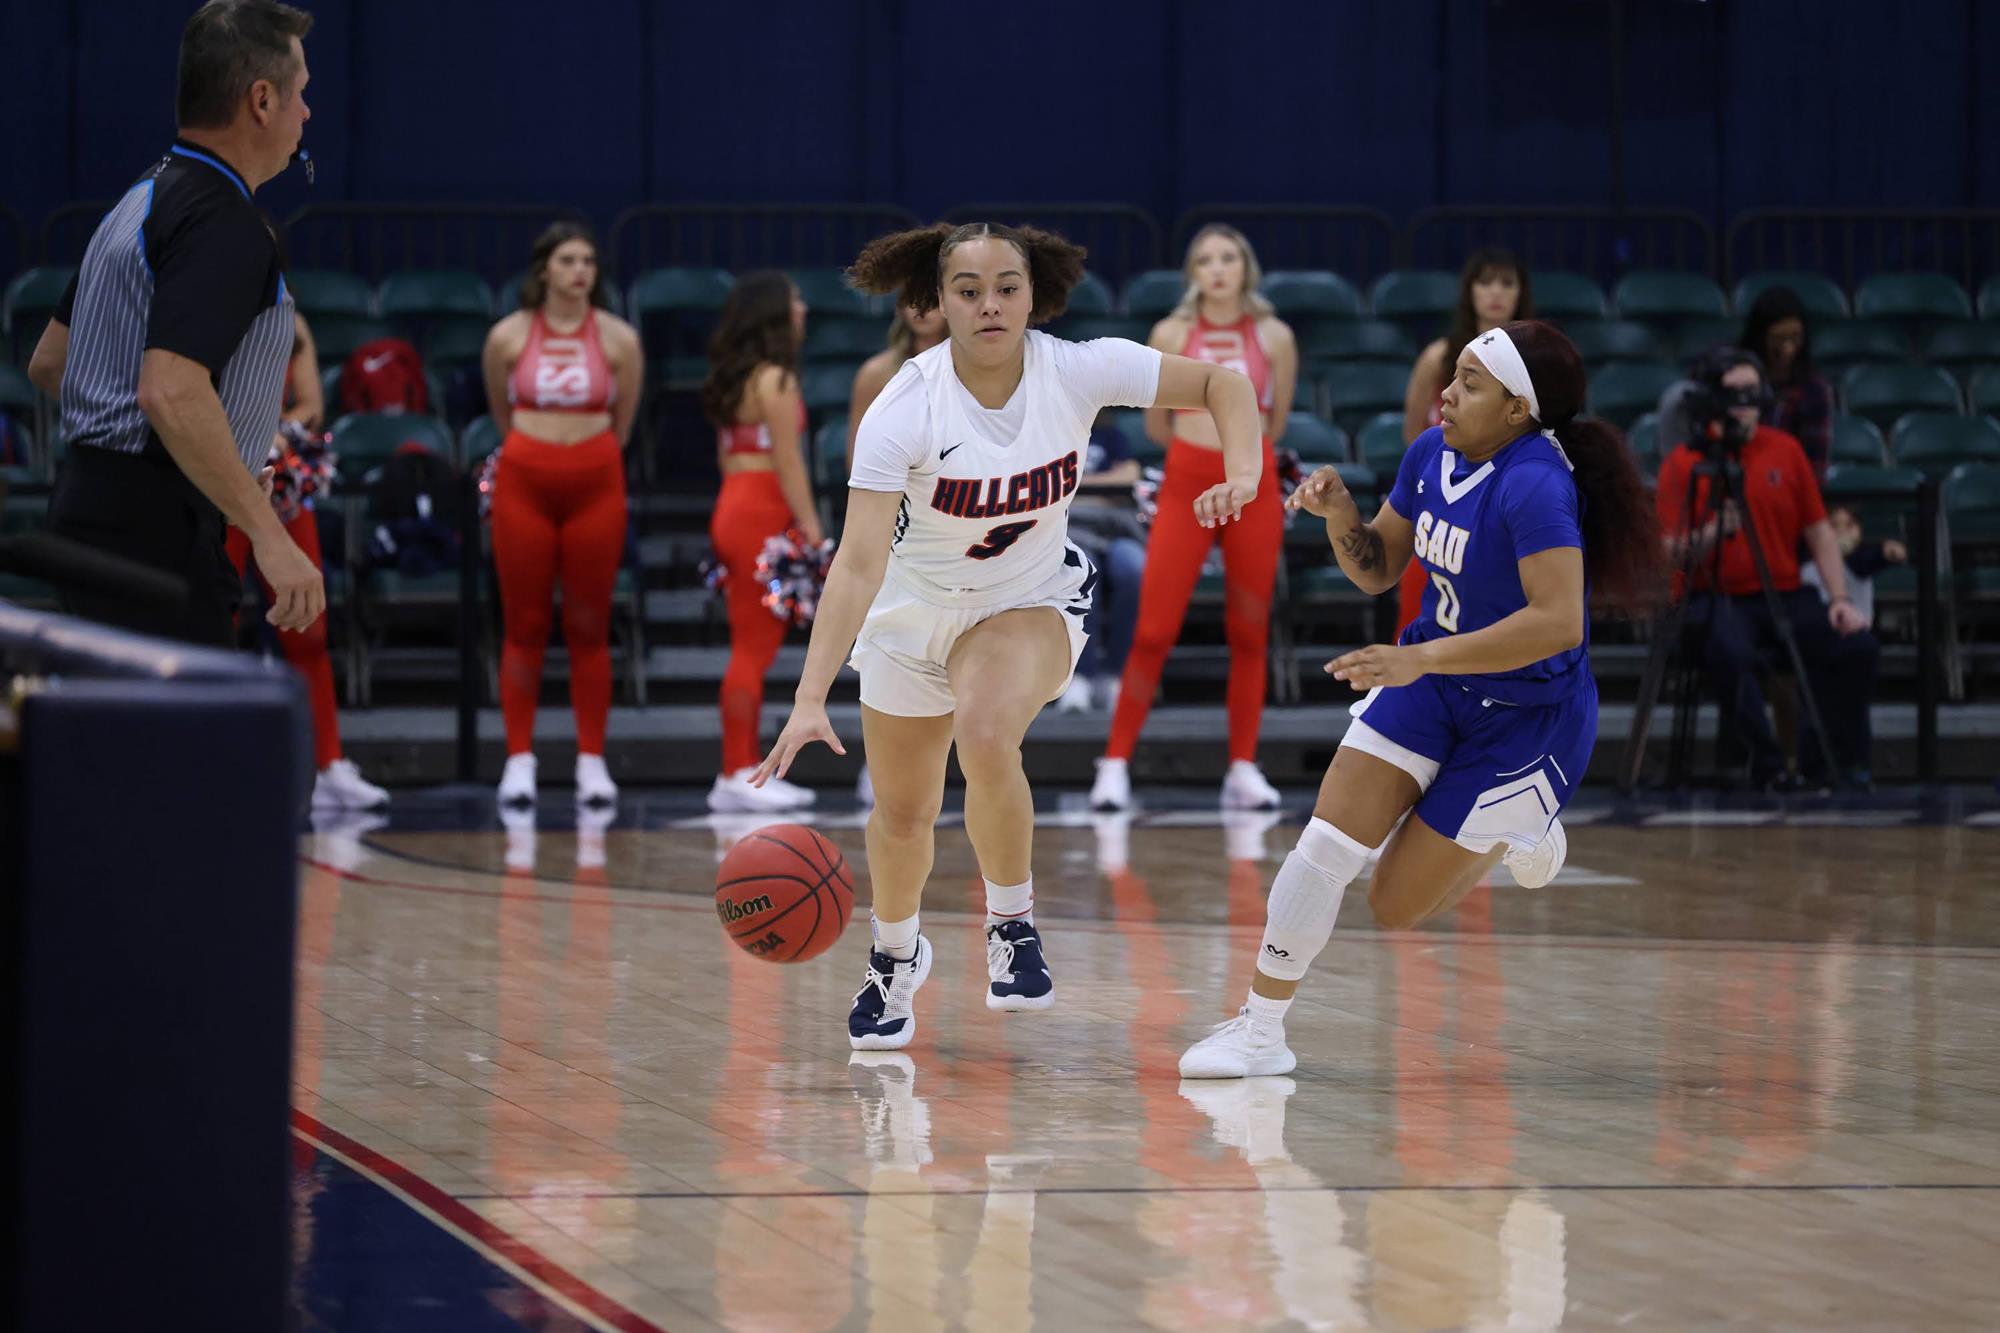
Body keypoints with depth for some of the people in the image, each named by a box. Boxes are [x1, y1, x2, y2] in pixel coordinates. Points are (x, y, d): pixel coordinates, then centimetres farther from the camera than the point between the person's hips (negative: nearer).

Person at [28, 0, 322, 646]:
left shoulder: (143, 200, 16)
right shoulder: (223, 222, -16)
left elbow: (49, 362, 23)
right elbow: (171, 393, -28)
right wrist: (269, 536, -27)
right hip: (160, 536, -10)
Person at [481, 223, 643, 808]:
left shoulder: (618, 338, 1)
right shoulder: (509, 336, 0)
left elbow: (622, 424, 10)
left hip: (596, 483, 0)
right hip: (524, 480, 0)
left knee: (589, 627, 3)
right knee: (524, 625, 1)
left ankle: (592, 761, 7)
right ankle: (519, 760, 4)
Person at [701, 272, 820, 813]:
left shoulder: (734, 379, 16)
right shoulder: (774, 380, -10)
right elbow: (788, 463, -14)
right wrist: (812, 530, -13)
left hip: (733, 508, 9)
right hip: (762, 515, -9)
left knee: (752, 649, 11)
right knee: (753, 648, -8)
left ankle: (743, 772, 11)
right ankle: (738, 775, -9)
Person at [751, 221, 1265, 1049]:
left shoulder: (1077, 372, -22)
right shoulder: (904, 409, -28)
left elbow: (1220, 382, -9)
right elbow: (859, 562, -34)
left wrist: (1243, 472, -29)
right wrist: (810, 700, -44)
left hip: (1035, 600, -1)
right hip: (914, 606, 1)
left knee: (986, 733, -32)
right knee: (902, 812, 14)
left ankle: (1012, 922, -8)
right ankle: (896, 957, 47)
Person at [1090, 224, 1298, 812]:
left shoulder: (1274, 337, 4)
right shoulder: (1171, 334, 3)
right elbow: (1156, 425, 12)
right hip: (1185, 486, -1)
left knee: (1250, 633, 3)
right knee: (1154, 630, -6)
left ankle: (1243, 769, 10)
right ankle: (1115, 763, -2)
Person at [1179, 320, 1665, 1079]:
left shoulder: (1536, 486, -28)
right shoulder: (1432, 454, -3)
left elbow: (1558, 622, -37)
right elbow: (1376, 570, 10)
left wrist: (1423, 659, -37)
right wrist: (1338, 512, -12)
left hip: (1526, 719, -6)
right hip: (1431, 684, 6)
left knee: (1397, 906, -1)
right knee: (1327, 844, -6)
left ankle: (1510, 838, 28)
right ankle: (1261, 1031, 9)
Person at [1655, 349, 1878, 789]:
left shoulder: (1785, 450, 10)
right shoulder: (1683, 463, 0)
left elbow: (1818, 532, 12)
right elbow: (1669, 553, -5)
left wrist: (1840, 599, 0)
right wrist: (1712, 533, -25)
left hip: (1784, 596, 4)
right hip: (1715, 600, -4)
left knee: (1856, 645, -21)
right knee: (1731, 652, -37)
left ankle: (1832, 763, -3)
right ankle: (1766, 765, -20)